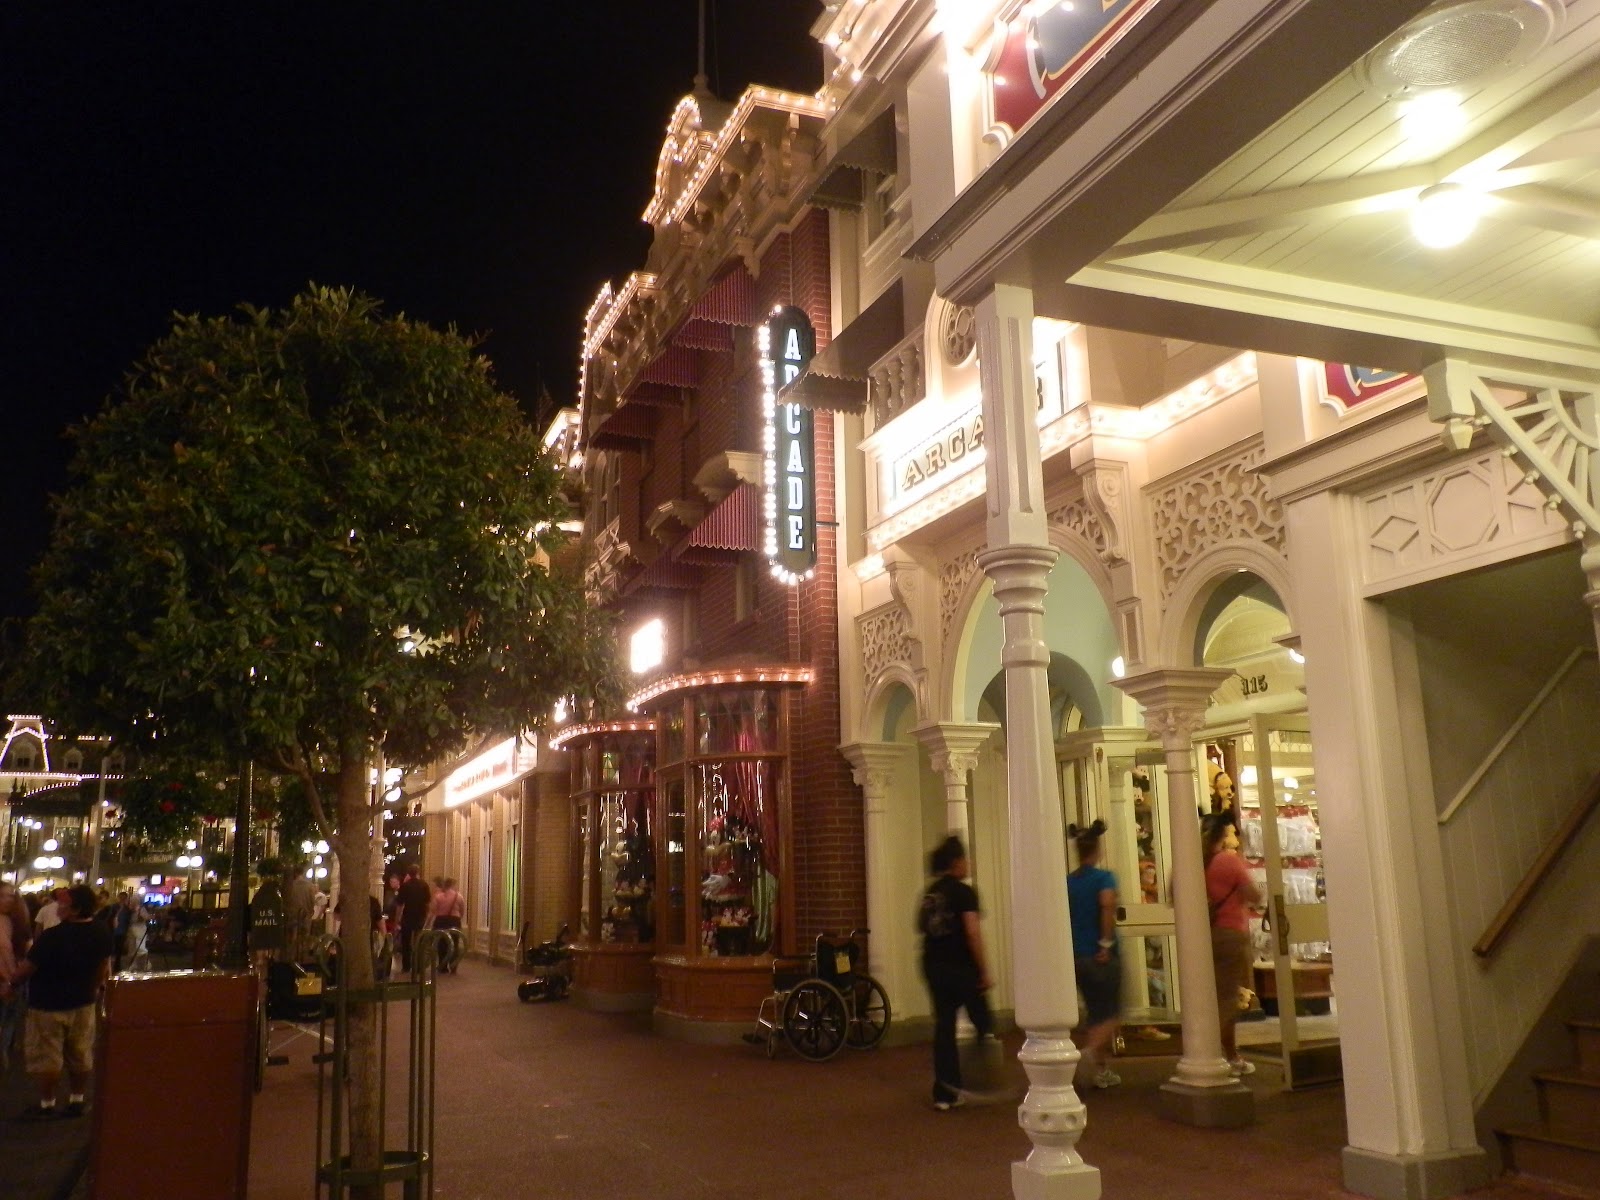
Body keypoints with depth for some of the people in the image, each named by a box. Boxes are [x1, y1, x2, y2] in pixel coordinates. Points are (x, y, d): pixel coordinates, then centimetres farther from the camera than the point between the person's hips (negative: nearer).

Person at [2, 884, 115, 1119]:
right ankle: (77, 1101, 24)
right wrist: (97, 987, 21)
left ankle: (47, 1105, 17)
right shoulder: (102, 932, -8)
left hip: (48, 1004, -6)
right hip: (83, 1002, 6)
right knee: (80, 1056, 14)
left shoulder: (52, 936, -26)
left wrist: (10, 984, 6)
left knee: (46, 1058, 8)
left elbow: (30, 966, -13)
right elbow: (105, 963, 5)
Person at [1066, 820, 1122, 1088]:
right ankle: (1091, 1051, -18)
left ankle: (1100, 1069, 20)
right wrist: (1106, 943, -20)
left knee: (1094, 1013, 17)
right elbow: (1108, 905, -27)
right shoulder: (1104, 877, -10)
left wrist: (1070, 948, 9)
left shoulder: (1067, 882, 5)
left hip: (1078, 957, 5)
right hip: (1103, 956, -5)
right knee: (1112, 1014, 6)